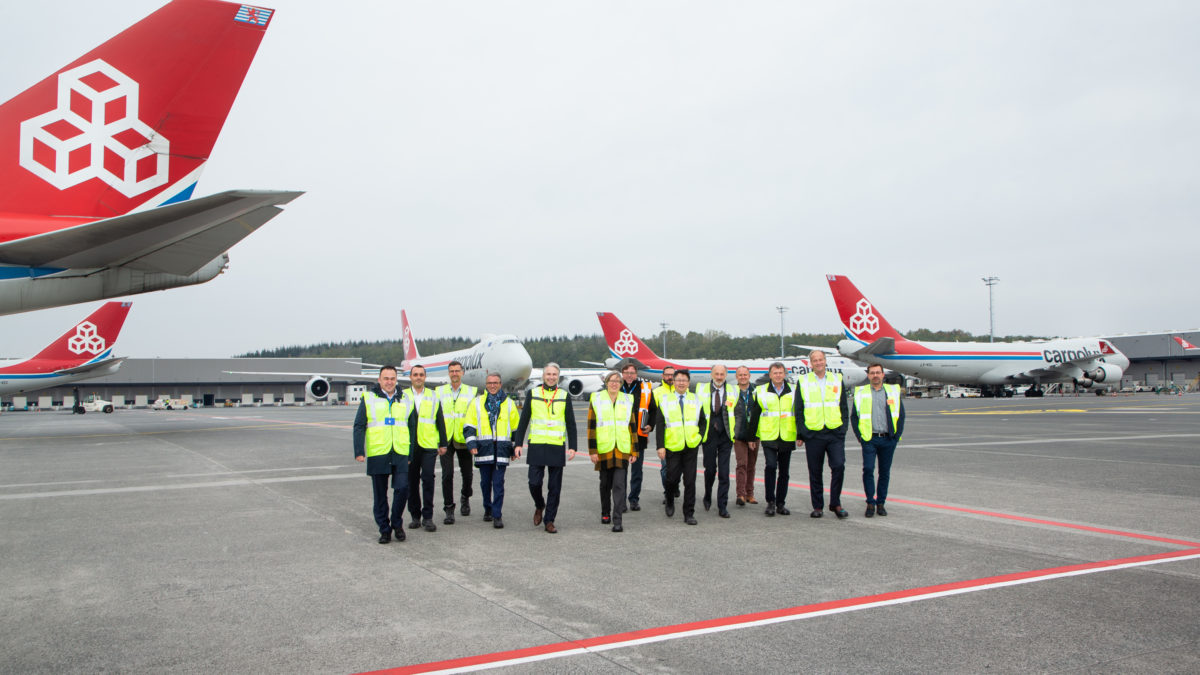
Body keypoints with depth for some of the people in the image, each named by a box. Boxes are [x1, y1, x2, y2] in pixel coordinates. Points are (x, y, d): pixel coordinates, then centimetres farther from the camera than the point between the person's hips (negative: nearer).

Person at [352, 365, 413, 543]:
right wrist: (359, 451, -8)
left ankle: (397, 524, 11)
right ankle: (384, 529, 17)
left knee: (402, 488, -10)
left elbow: (411, 428, 16)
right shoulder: (368, 399, 6)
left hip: (400, 455, 1)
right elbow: (359, 427, 2)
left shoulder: (404, 400, 13)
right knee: (380, 495, 5)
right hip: (377, 454, -1)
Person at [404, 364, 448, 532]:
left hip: (428, 446, -1)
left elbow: (440, 421, 11)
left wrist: (443, 443, 6)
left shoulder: (433, 397, 9)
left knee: (428, 480, -7)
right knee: (412, 482, 6)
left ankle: (427, 517, -1)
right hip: (409, 447, 1)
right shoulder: (402, 397, 7)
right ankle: (415, 516, 17)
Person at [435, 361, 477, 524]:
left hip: (463, 440, 0)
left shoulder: (472, 392, 4)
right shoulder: (439, 392, 7)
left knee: (467, 474, 9)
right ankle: (449, 509, 3)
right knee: (447, 475, -5)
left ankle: (465, 498, 36)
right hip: (445, 440, 0)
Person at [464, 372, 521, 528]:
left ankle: (497, 515, -3)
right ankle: (488, 509, 26)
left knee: (498, 483, -5)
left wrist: (515, 448, 13)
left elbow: (516, 427, 15)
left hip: (502, 449, -1)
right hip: (484, 448, 1)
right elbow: (469, 426, 6)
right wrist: (471, 444, -6)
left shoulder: (508, 403, 10)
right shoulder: (477, 402, 9)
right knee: (485, 482, 9)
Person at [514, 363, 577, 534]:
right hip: (536, 446, 0)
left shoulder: (564, 396, 7)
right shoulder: (532, 394, 7)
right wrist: (519, 443, 2)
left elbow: (571, 423, 8)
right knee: (534, 483, -4)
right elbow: (524, 420, 8)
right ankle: (539, 506, 26)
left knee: (555, 487, 3)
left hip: (557, 447, 0)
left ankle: (549, 520, 13)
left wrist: (572, 447, 1)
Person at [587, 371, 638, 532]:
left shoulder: (627, 400, 8)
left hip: (622, 449, 0)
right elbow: (591, 426, 1)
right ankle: (605, 513, 32)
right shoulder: (596, 399, 2)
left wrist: (634, 451, 7)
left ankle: (617, 520, -8)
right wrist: (592, 451, -4)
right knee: (605, 484, 12)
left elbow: (633, 427, 11)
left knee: (619, 485, -8)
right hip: (603, 449, 0)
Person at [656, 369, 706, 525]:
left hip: (691, 447, 2)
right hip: (672, 447, -2)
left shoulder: (695, 400, 9)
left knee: (690, 481, 1)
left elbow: (703, 422, 18)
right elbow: (659, 424, -1)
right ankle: (670, 502, 32)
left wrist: (699, 437, 1)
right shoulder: (665, 399, 2)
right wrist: (660, 446, -8)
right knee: (672, 478, 2)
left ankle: (689, 514, 8)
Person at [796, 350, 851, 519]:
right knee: (815, 472, 4)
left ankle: (835, 503, 5)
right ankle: (817, 506, 14)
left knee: (839, 466, -10)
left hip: (835, 433, 1)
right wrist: (801, 433, -1)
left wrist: (843, 428, 3)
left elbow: (844, 407, 12)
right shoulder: (803, 382, 5)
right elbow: (798, 410, 6)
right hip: (813, 434, -1)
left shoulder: (837, 380, 10)